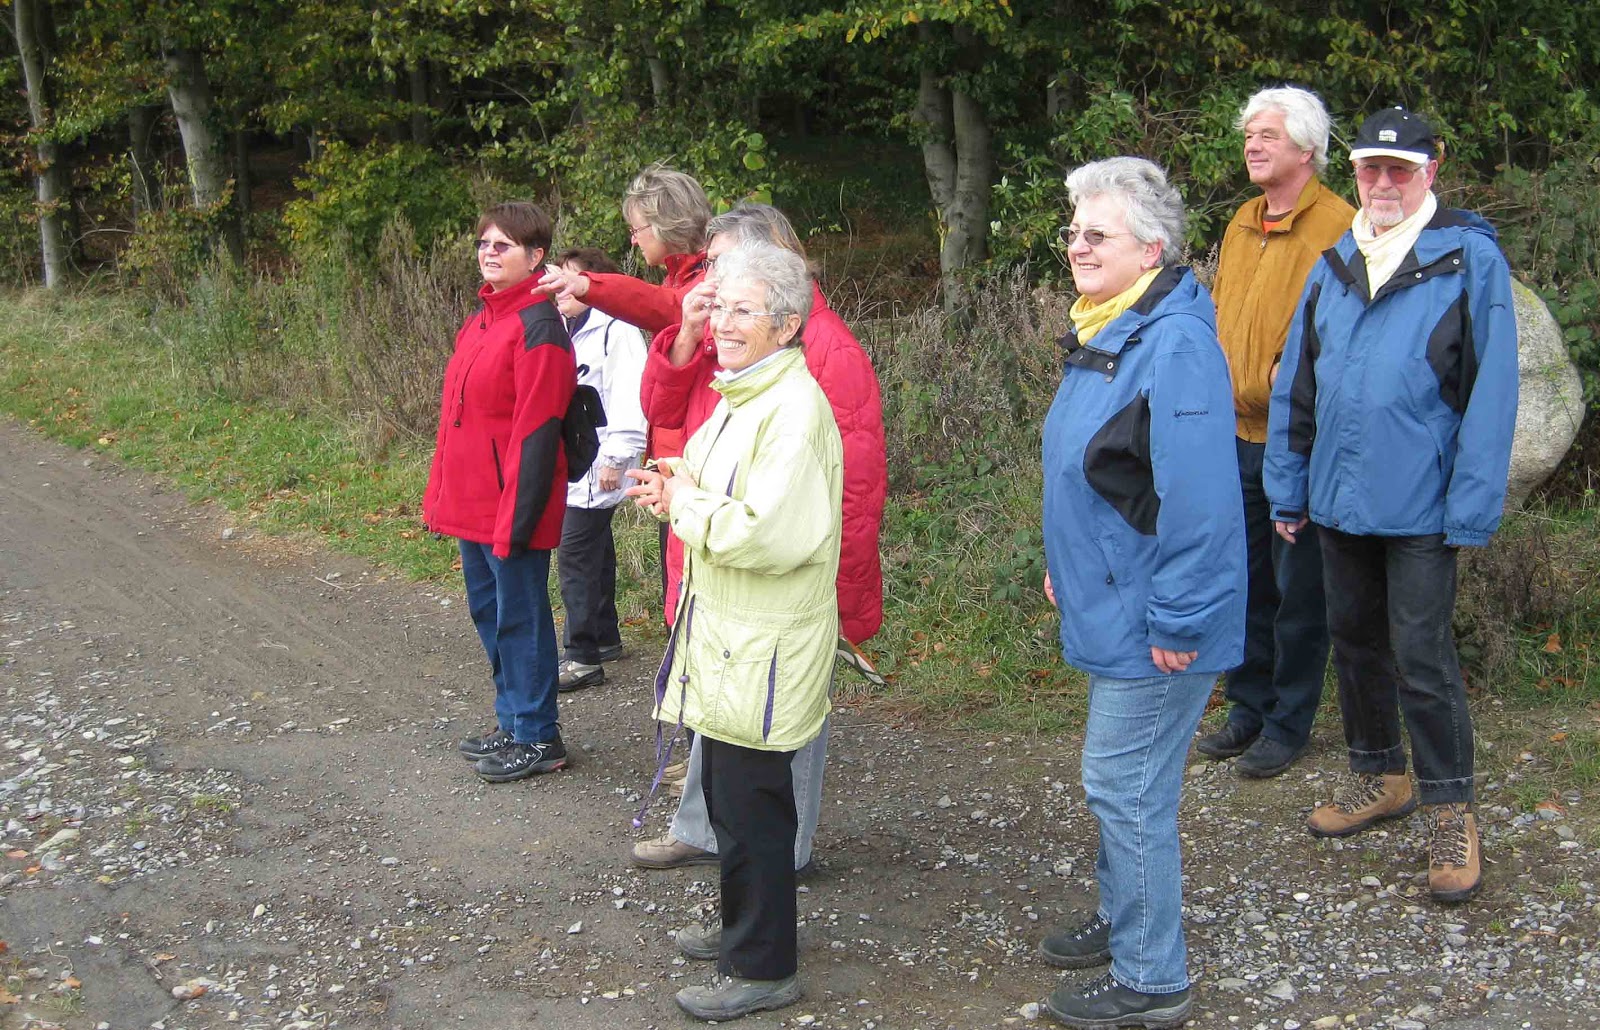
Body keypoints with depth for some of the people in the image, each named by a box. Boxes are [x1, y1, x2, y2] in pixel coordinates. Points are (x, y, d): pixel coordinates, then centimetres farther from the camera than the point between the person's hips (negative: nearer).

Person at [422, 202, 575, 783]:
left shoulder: (537, 326, -16)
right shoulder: (479, 320, 13)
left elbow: (536, 429, -20)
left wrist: (516, 515, -22)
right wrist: (440, 494, 16)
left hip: (508, 507, -9)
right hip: (471, 504, 9)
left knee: (520, 617, 1)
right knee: (487, 610, 18)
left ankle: (538, 739, 14)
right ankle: (513, 723, 32)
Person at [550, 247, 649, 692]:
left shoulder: (615, 331, -13)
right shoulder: (568, 332, 17)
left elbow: (628, 398, -18)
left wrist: (615, 456, -20)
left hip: (597, 466, -10)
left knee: (576, 555, -11)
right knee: (594, 551, 17)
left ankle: (582, 656, -6)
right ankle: (605, 638, 27)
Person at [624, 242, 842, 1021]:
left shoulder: (794, 408, -22)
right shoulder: (742, 396, 11)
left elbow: (772, 533, -29)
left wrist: (686, 504, -16)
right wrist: (675, 493, 3)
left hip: (765, 649, -10)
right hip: (728, 636, 10)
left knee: (750, 803, 1)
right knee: (728, 792, 22)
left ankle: (764, 970, 16)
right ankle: (743, 928, 39)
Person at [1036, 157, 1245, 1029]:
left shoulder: (1174, 345, -23)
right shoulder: (1104, 333, 9)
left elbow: (1200, 500, -27)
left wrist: (1175, 626, -24)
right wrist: (1064, 566, 21)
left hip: (1153, 625, -10)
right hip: (1108, 611, 10)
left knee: (1126, 788, -1)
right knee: (1120, 781, 22)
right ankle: (1124, 919, 41)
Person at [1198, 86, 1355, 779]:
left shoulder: (1337, 226, -11)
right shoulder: (1242, 223, 13)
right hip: (1237, 435, 7)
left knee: (1298, 590, 4)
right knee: (1245, 579, 15)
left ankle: (1288, 725, 16)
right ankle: (1249, 708, 29)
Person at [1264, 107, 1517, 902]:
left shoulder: (1470, 259, -8)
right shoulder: (1334, 265, 8)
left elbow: (1490, 393, -10)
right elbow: (1295, 385, 12)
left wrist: (1472, 507, -13)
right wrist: (1287, 489, 10)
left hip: (1419, 506, -5)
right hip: (1339, 499, 6)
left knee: (1422, 658, -2)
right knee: (1354, 641, 16)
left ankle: (1451, 811, 14)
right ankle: (1378, 777, 35)